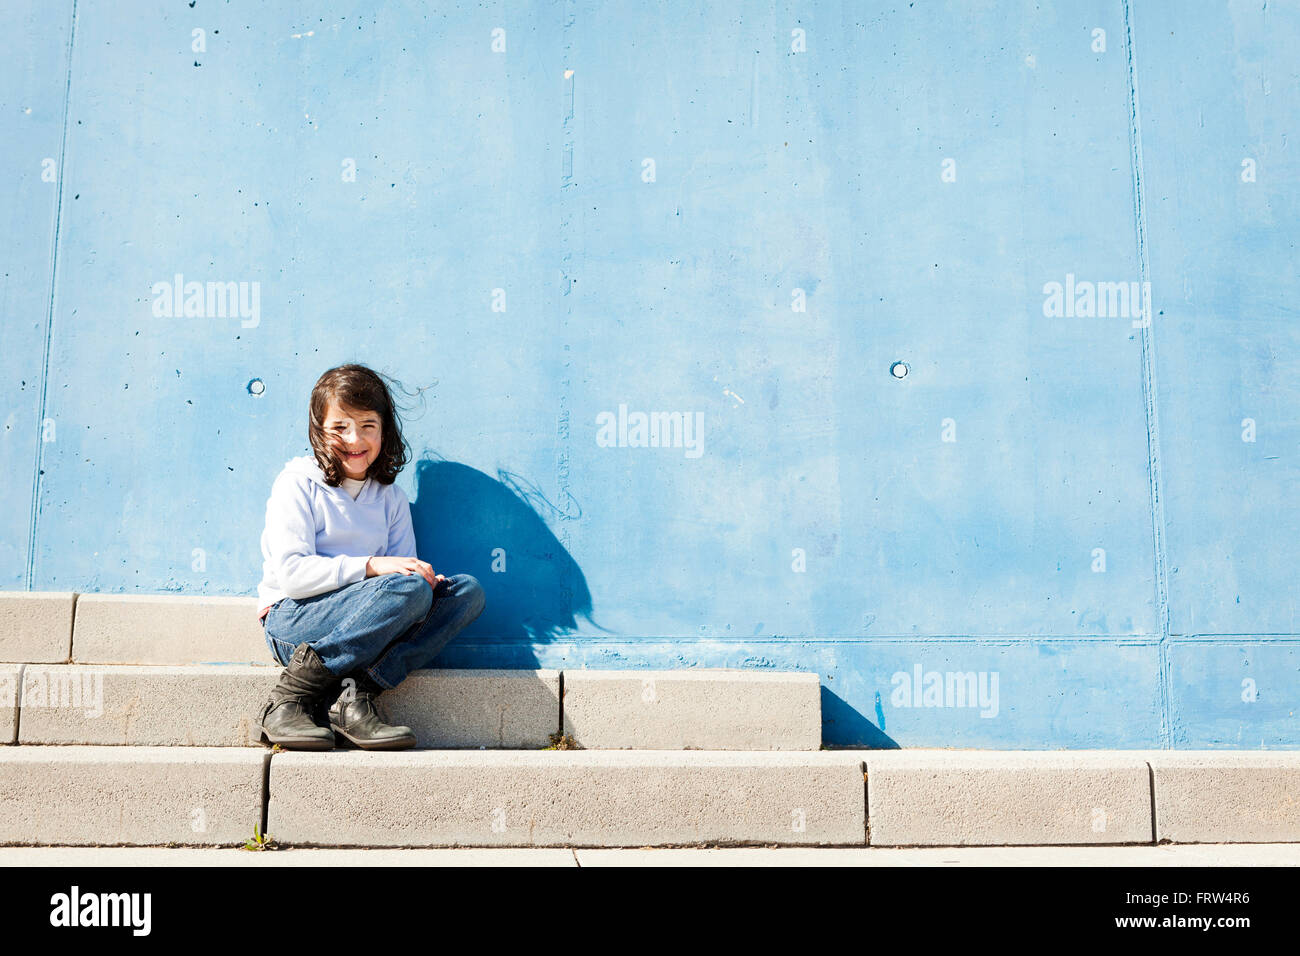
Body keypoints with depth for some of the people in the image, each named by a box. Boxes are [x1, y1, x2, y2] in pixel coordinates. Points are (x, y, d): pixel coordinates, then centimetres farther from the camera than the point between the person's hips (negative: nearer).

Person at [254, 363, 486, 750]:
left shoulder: (391, 497, 14)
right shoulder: (298, 483, -2)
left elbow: (405, 569, 7)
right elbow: (290, 573, -13)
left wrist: (425, 577, -18)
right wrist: (369, 566, -22)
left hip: (364, 625, 6)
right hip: (292, 620, -6)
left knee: (468, 591, -14)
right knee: (410, 589, -30)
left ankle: (356, 692, -24)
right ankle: (292, 695, -21)